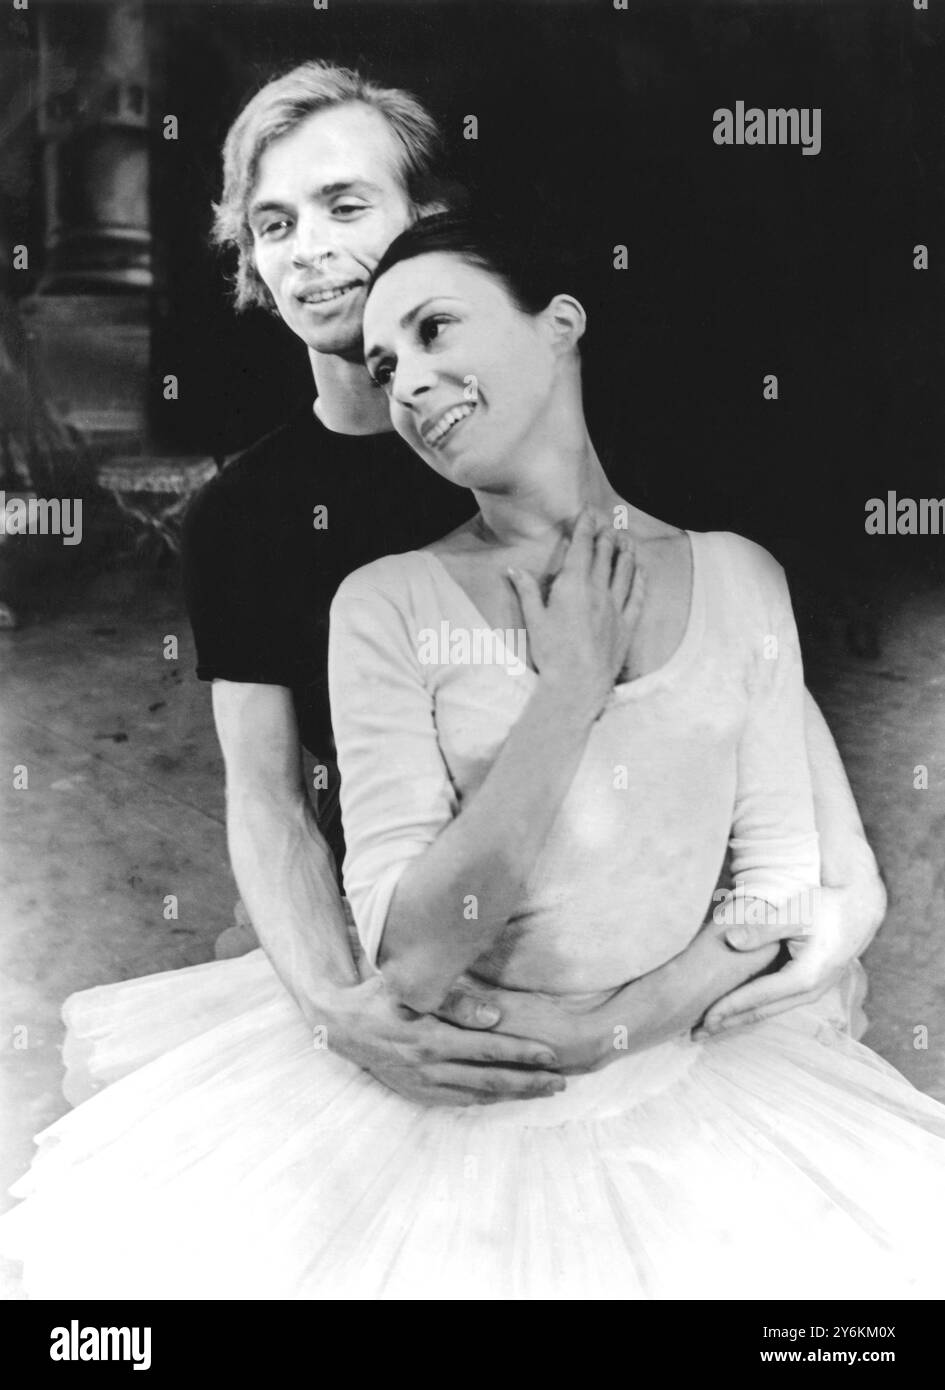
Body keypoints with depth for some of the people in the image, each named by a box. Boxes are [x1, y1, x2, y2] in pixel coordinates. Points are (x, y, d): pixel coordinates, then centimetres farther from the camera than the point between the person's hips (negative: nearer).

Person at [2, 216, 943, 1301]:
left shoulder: (739, 579, 0)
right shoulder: (387, 606, -8)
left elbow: (783, 885, 3)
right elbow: (409, 960, -15)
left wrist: (620, 1026, -11)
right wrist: (571, 685, -15)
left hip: (692, 1082, 3)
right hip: (439, 1099, -2)